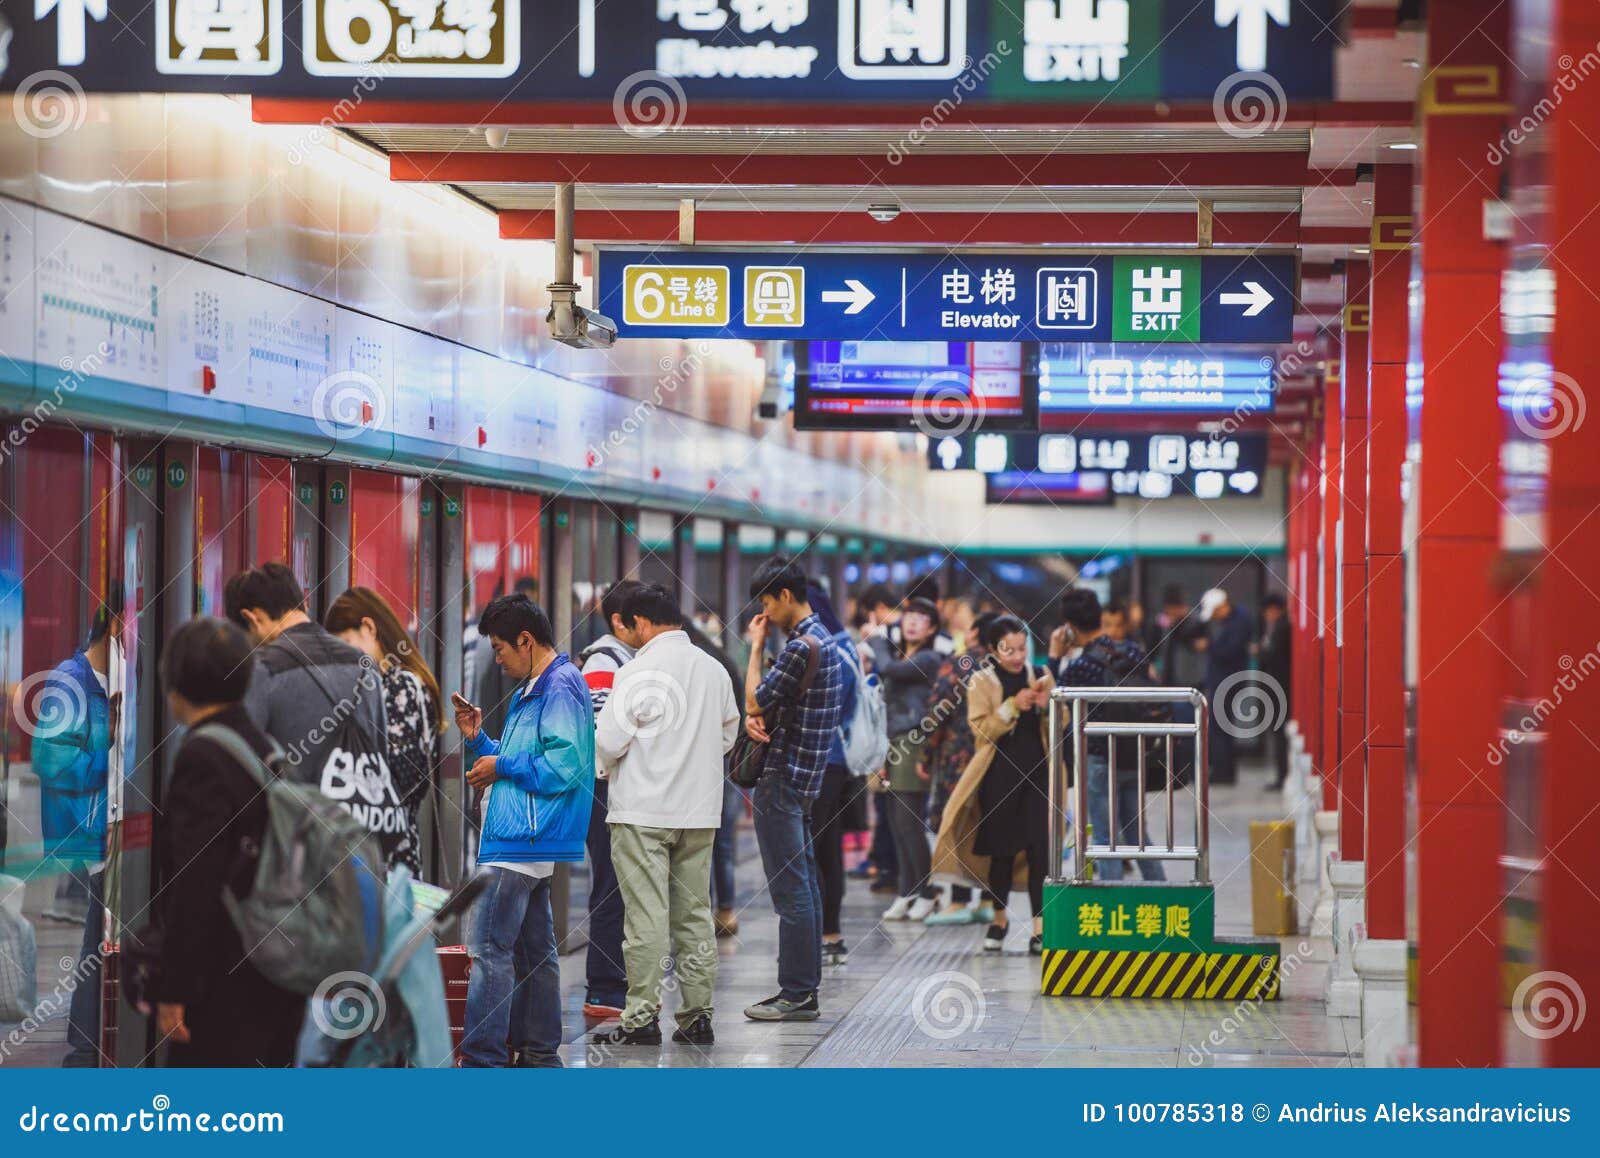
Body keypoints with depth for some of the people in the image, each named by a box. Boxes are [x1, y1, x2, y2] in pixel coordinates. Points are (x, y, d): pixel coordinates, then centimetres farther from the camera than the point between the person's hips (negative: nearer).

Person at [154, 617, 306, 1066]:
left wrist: (173, 992, -16)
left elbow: (195, 885, -18)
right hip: (279, 974, 9)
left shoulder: (202, 757, -14)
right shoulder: (267, 748, 11)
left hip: (229, 980, -9)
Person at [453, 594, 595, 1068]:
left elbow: (561, 767, -22)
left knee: (488, 947, -12)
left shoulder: (561, 688, -13)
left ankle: (482, 1059, -14)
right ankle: (537, 1052, 20)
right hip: (527, 843, 11)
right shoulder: (530, 690, 19)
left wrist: (501, 767, -12)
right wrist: (478, 739, 12)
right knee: (534, 950, 14)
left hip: (523, 843, -11)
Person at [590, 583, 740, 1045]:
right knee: (695, 914, 10)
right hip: (700, 811, 6)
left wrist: (606, 764, 9)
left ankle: (642, 1017, -2)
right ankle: (697, 1016, 11)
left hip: (643, 812, -6)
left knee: (646, 916, -3)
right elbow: (728, 734, 18)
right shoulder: (714, 669, 7)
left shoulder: (639, 670, -13)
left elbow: (607, 742, -12)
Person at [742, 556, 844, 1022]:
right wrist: (756, 718, -4)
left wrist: (756, 647, -3)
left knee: (789, 890, -8)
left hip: (783, 777, -10)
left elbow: (756, 701, -12)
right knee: (804, 886, 11)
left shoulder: (801, 646, -18)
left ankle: (795, 995, -7)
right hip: (803, 778, 10)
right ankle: (805, 990, 16)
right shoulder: (824, 640, 16)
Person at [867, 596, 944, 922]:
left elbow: (889, 668, -18)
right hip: (892, 745, 8)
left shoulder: (929, 659, -6)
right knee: (897, 823, 6)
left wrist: (877, 641, -1)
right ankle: (907, 892, 10)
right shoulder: (898, 654, 18)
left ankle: (928, 892, 0)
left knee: (908, 821, -9)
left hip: (913, 746, -8)